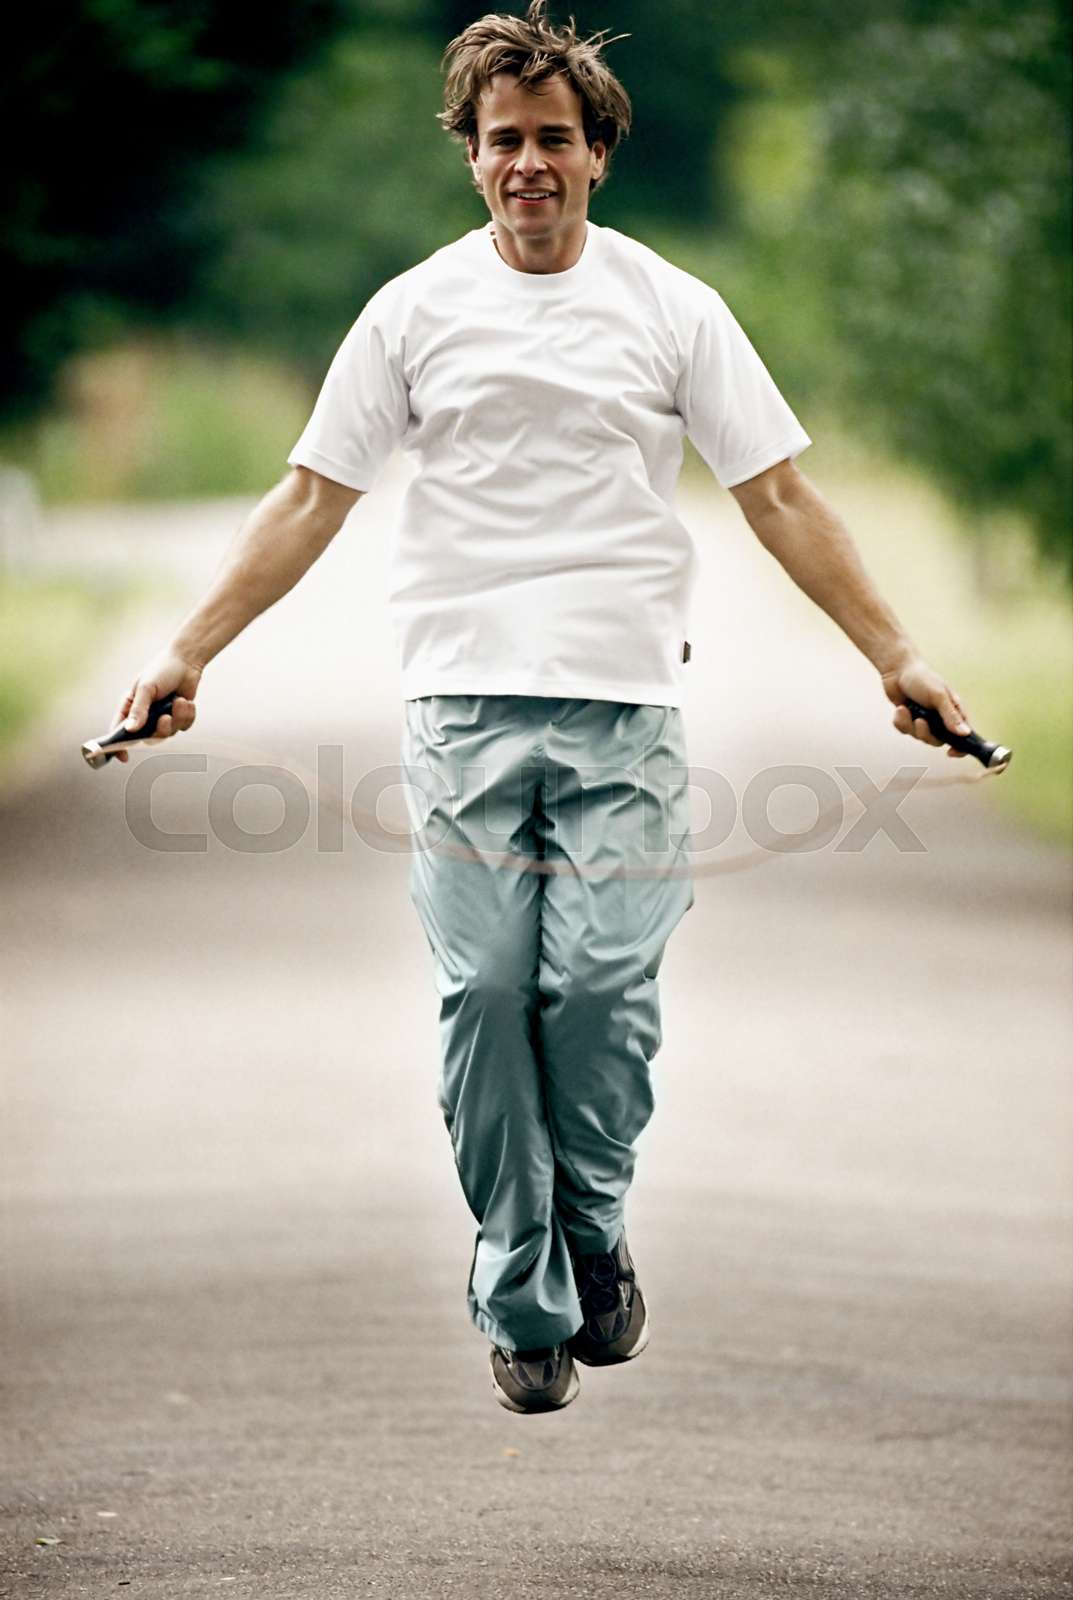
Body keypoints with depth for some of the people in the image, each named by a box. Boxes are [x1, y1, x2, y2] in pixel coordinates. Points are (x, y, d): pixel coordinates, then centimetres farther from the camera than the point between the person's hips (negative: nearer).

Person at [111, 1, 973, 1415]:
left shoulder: (670, 307, 8)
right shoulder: (416, 311, 9)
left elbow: (779, 495, 9)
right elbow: (312, 498, 11)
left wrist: (896, 655, 4)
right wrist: (186, 655, 6)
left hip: (625, 709, -1)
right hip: (468, 701, 1)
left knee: (601, 985, -12)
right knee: (486, 994, -5)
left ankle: (592, 1238, 11)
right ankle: (524, 1305, 3)